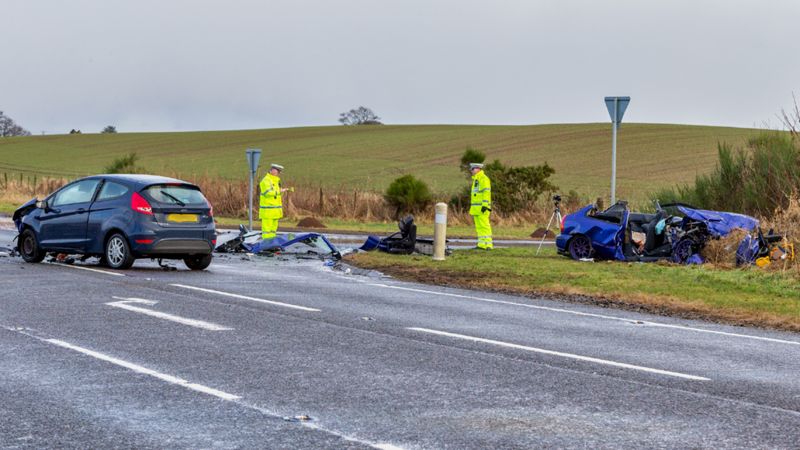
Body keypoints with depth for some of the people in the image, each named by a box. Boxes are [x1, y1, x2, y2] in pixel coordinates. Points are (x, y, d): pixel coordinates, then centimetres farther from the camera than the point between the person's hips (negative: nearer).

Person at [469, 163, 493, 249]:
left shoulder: (484, 179, -10)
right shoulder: (475, 179, 21)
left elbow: (486, 192, -18)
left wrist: (485, 205, -24)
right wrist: (473, 207, 22)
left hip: (482, 207, -10)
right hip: (476, 208, 10)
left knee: (484, 225, -11)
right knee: (478, 226, 8)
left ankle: (488, 244, -11)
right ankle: (482, 244, 9)